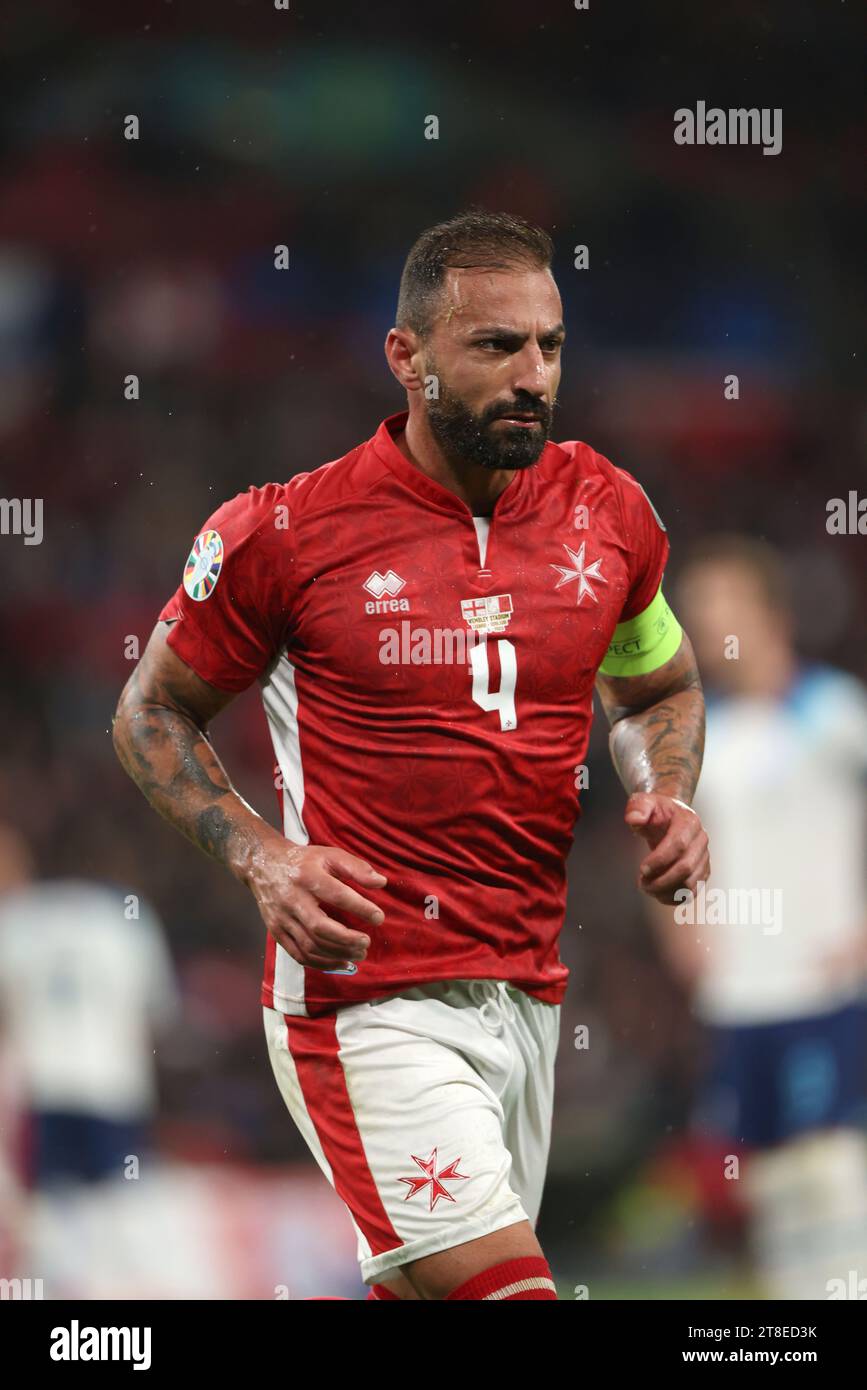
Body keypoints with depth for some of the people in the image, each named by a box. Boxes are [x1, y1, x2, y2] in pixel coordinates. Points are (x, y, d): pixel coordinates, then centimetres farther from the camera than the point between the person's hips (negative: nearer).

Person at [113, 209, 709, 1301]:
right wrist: (262, 859, -11)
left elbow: (661, 688, 24)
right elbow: (152, 713, 5)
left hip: (526, 995, 6)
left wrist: (666, 799, 2)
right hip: (364, 997, -6)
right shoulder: (286, 532, -8)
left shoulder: (608, 514, 5)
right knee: (501, 1286, -22)